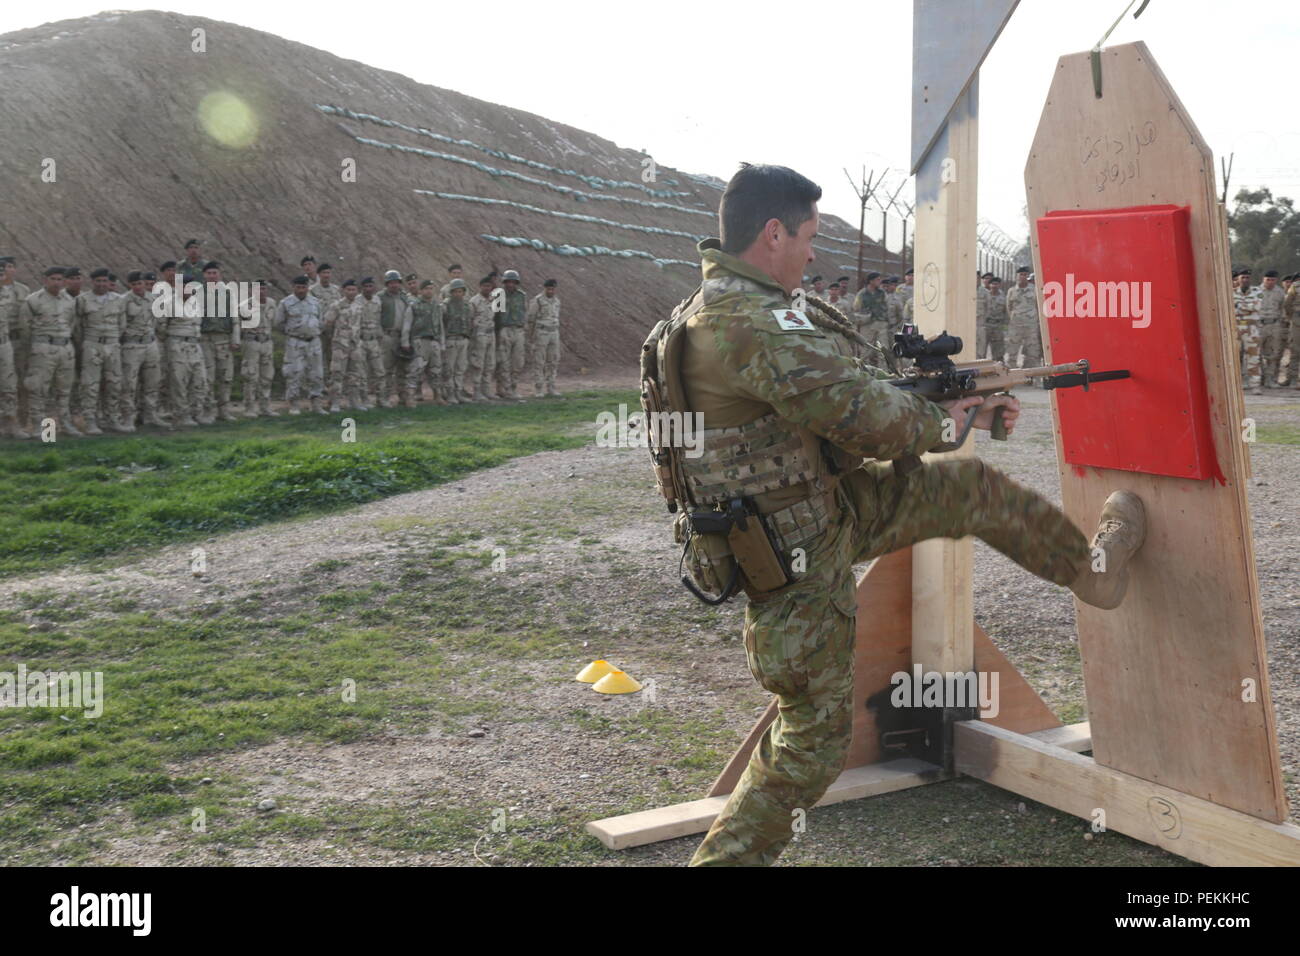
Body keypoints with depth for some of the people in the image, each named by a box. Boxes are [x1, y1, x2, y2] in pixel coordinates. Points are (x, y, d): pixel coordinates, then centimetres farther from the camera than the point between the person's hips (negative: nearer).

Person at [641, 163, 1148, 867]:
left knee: (970, 485, 16)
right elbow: (865, 413, -26)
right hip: (796, 560, -10)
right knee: (813, 735, 3)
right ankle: (724, 857, 16)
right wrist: (943, 423, -4)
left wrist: (955, 409, 9)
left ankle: (1088, 567, 37)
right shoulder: (752, 321, -27)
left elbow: (840, 389, 12)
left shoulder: (721, 309, 8)